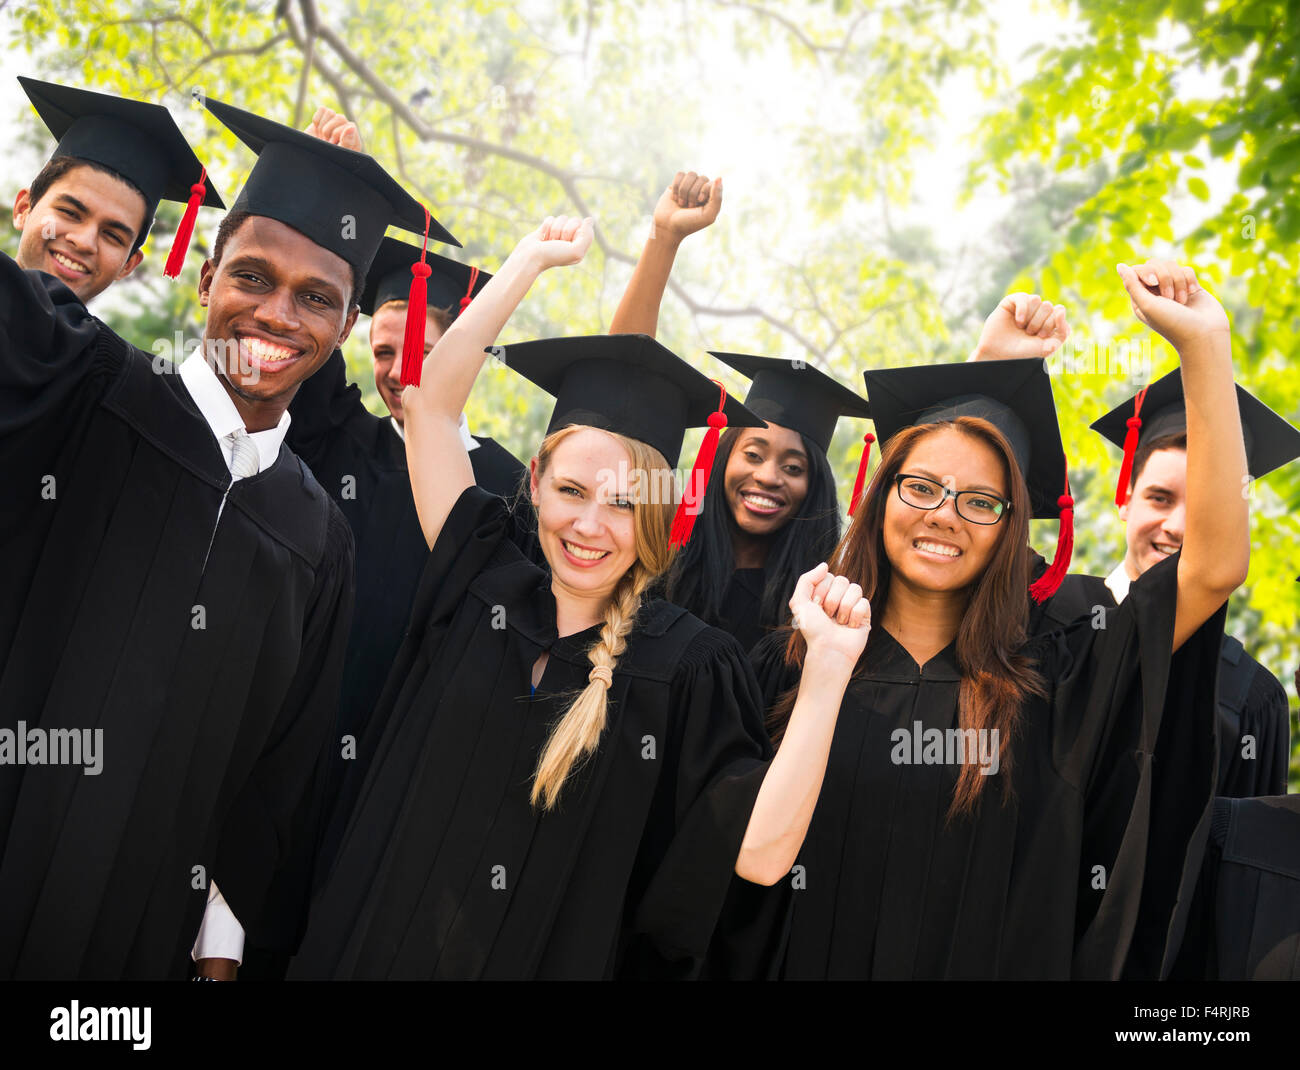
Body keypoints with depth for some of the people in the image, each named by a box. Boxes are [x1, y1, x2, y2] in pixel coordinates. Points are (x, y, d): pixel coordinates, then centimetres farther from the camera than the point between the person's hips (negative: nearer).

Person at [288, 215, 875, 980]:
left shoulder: (687, 666, -12)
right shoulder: (485, 587, -3)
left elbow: (760, 851, -22)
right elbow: (433, 401, -2)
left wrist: (827, 667, -30)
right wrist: (533, 258, 1)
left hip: (554, 960, -2)